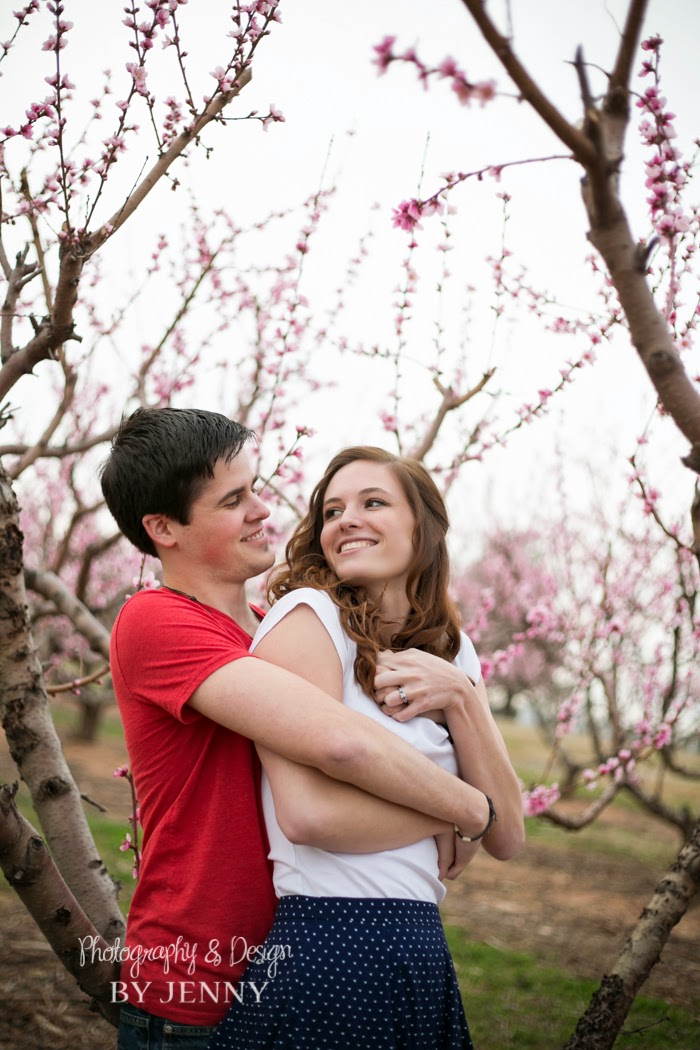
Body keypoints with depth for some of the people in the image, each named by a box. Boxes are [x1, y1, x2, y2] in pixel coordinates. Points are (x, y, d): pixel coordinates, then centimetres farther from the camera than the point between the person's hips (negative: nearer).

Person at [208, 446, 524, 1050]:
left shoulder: (454, 651, 11)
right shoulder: (306, 615, -9)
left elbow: (507, 836, 5)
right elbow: (308, 812, -20)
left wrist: (459, 697, -8)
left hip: (422, 952, 7)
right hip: (328, 950, -7)